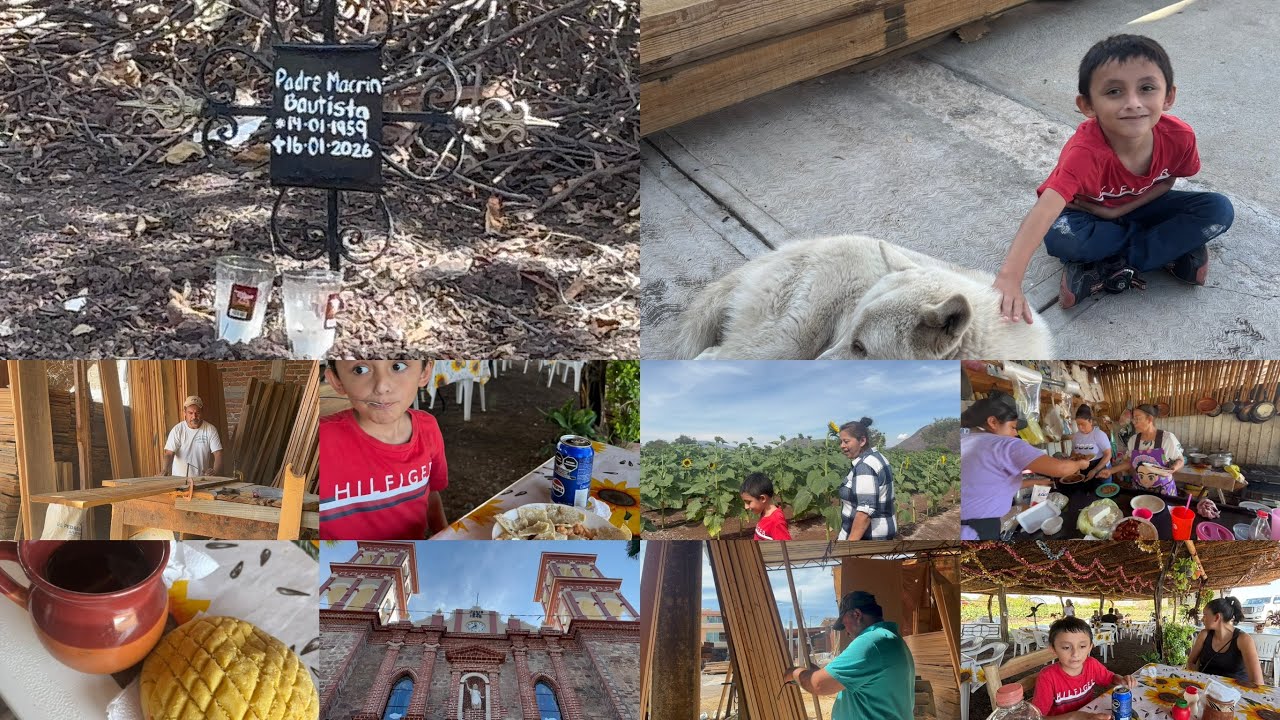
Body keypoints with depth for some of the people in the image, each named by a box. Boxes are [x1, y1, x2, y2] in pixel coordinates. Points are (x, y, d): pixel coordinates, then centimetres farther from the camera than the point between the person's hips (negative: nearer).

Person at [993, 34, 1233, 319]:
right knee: (1059, 236, -37)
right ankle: (1172, 247, -14)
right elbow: (1044, 211, -51)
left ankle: (1116, 267, -17)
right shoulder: (1086, 152, -40)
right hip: (1088, 212, -3)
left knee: (1219, 210, -16)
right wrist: (1009, 279, -66)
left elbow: (1166, 181, -3)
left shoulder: (1179, 136, -26)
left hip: (1136, 206, 3)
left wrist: (1118, 210, -21)